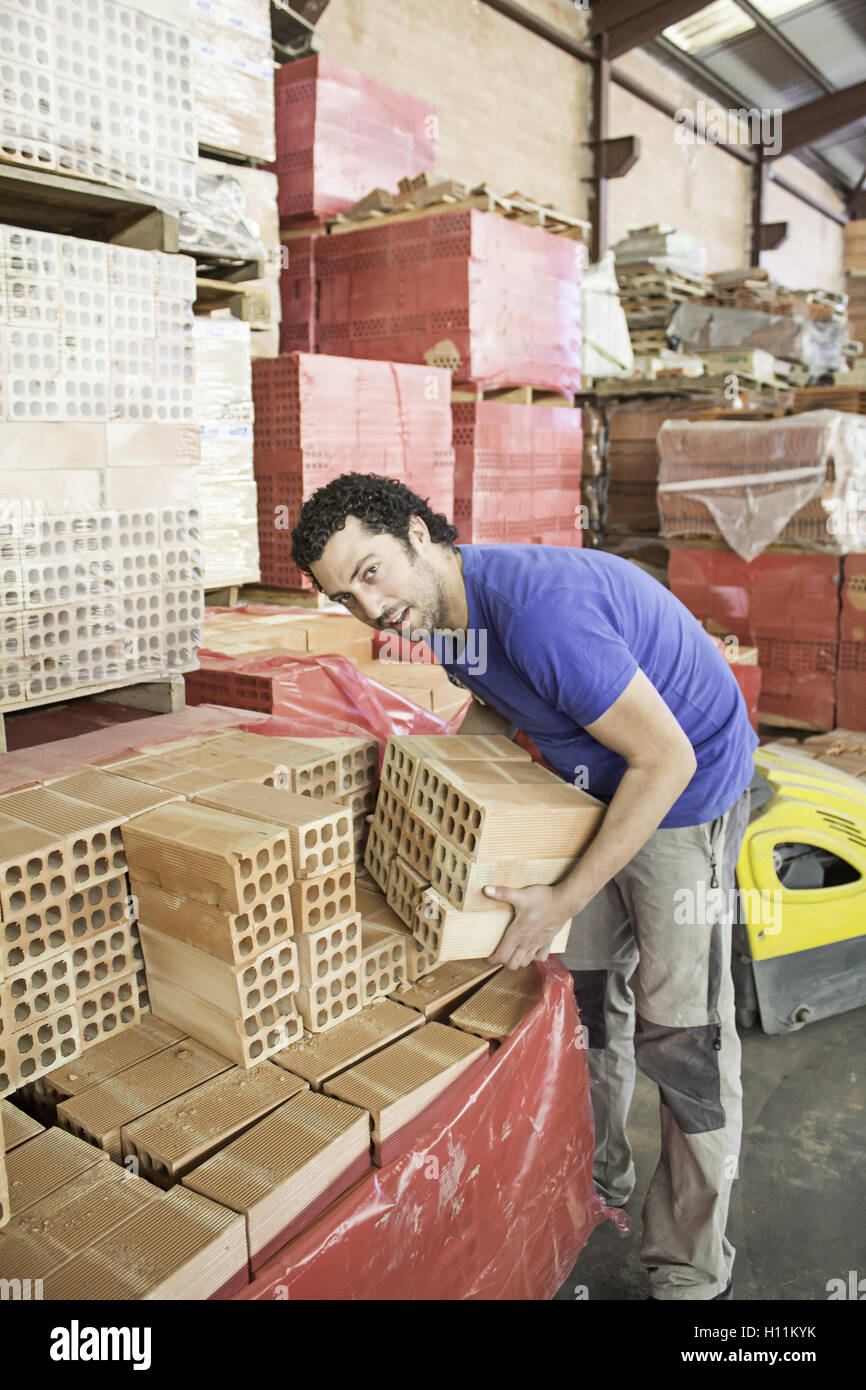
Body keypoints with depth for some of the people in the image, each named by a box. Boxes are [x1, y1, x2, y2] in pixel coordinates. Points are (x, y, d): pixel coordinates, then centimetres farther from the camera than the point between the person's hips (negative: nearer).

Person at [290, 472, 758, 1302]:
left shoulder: (538, 605, -34)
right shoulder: (444, 613, -5)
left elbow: (666, 758, -30)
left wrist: (565, 899, -27)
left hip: (684, 788, -8)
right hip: (597, 783, 9)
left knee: (678, 1032, -2)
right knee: (586, 989, 17)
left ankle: (692, 1270, 17)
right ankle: (596, 1176, 40)